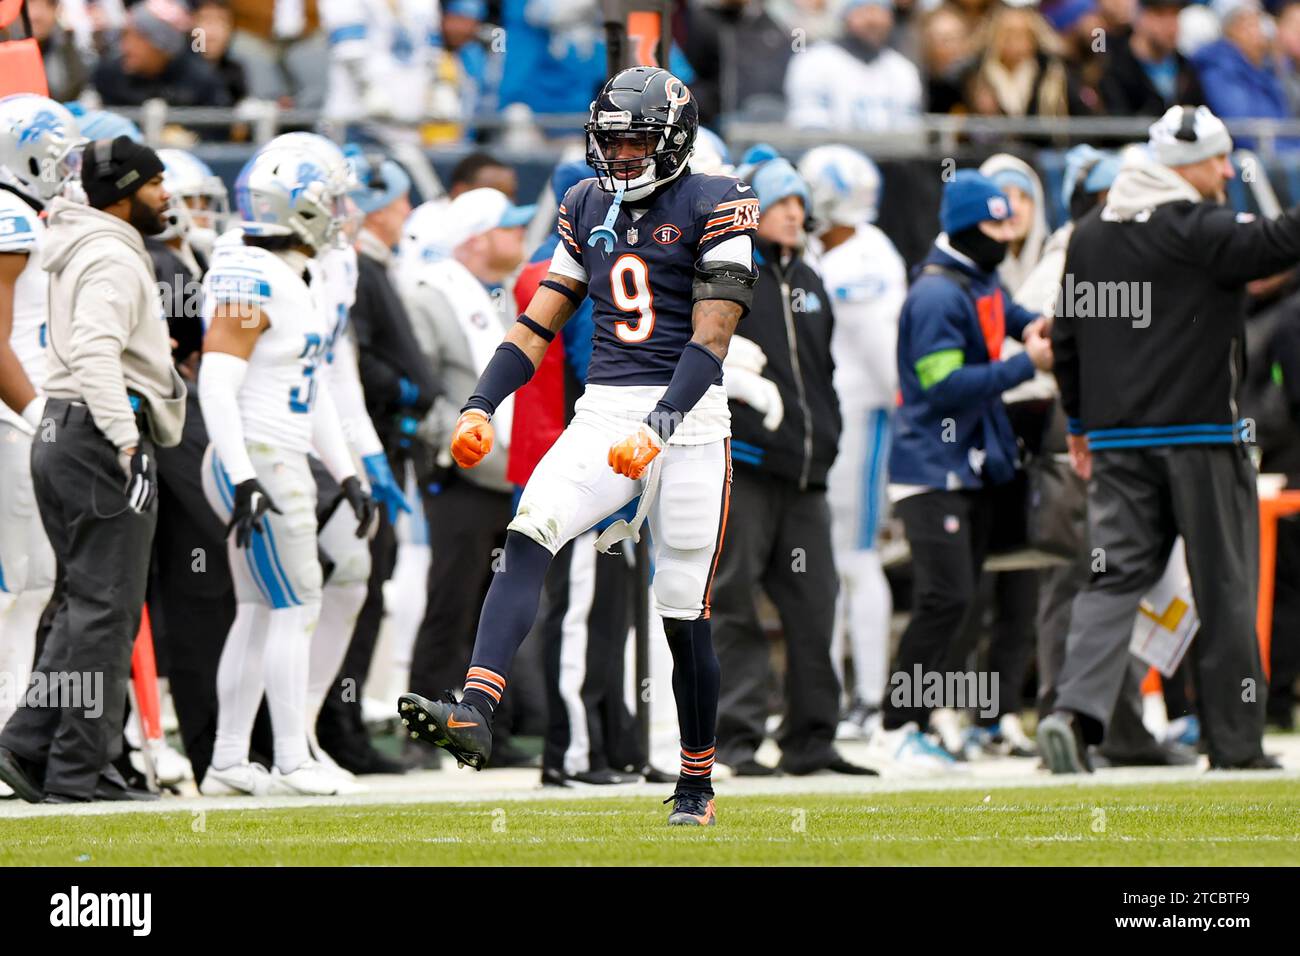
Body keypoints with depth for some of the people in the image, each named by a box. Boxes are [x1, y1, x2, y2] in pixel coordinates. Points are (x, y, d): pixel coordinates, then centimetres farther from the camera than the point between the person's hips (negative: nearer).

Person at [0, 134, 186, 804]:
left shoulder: (77, 251, 18)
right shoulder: (115, 260, -12)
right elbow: (95, 352, -25)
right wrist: (126, 440, -28)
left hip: (59, 437, 10)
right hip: (102, 437, -10)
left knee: (85, 605, 14)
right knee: (107, 610, -5)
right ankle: (78, 772, -4)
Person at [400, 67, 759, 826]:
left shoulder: (714, 209, -5)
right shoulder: (588, 208, 13)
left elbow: (710, 340, -14)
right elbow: (539, 323, 14)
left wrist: (660, 427, -26)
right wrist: (481, 407, 2)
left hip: (687, 420, -4)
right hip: (603, 413, 4)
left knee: (685, 614, 1)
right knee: (528, 536, -21)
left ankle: (698, 783, 18)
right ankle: (475, 715, -34)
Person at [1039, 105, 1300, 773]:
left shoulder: (1090, 236, 12)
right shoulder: (1201, 229, -9)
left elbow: (1066, 335, 16)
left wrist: (1080, 422, 24)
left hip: (1114, 438, 6)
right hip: (1199, 434, -6)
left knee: (1117, 576, 4)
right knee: (1223, 587, 4)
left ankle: (1077, 708, -19)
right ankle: (1235, 744, 8)